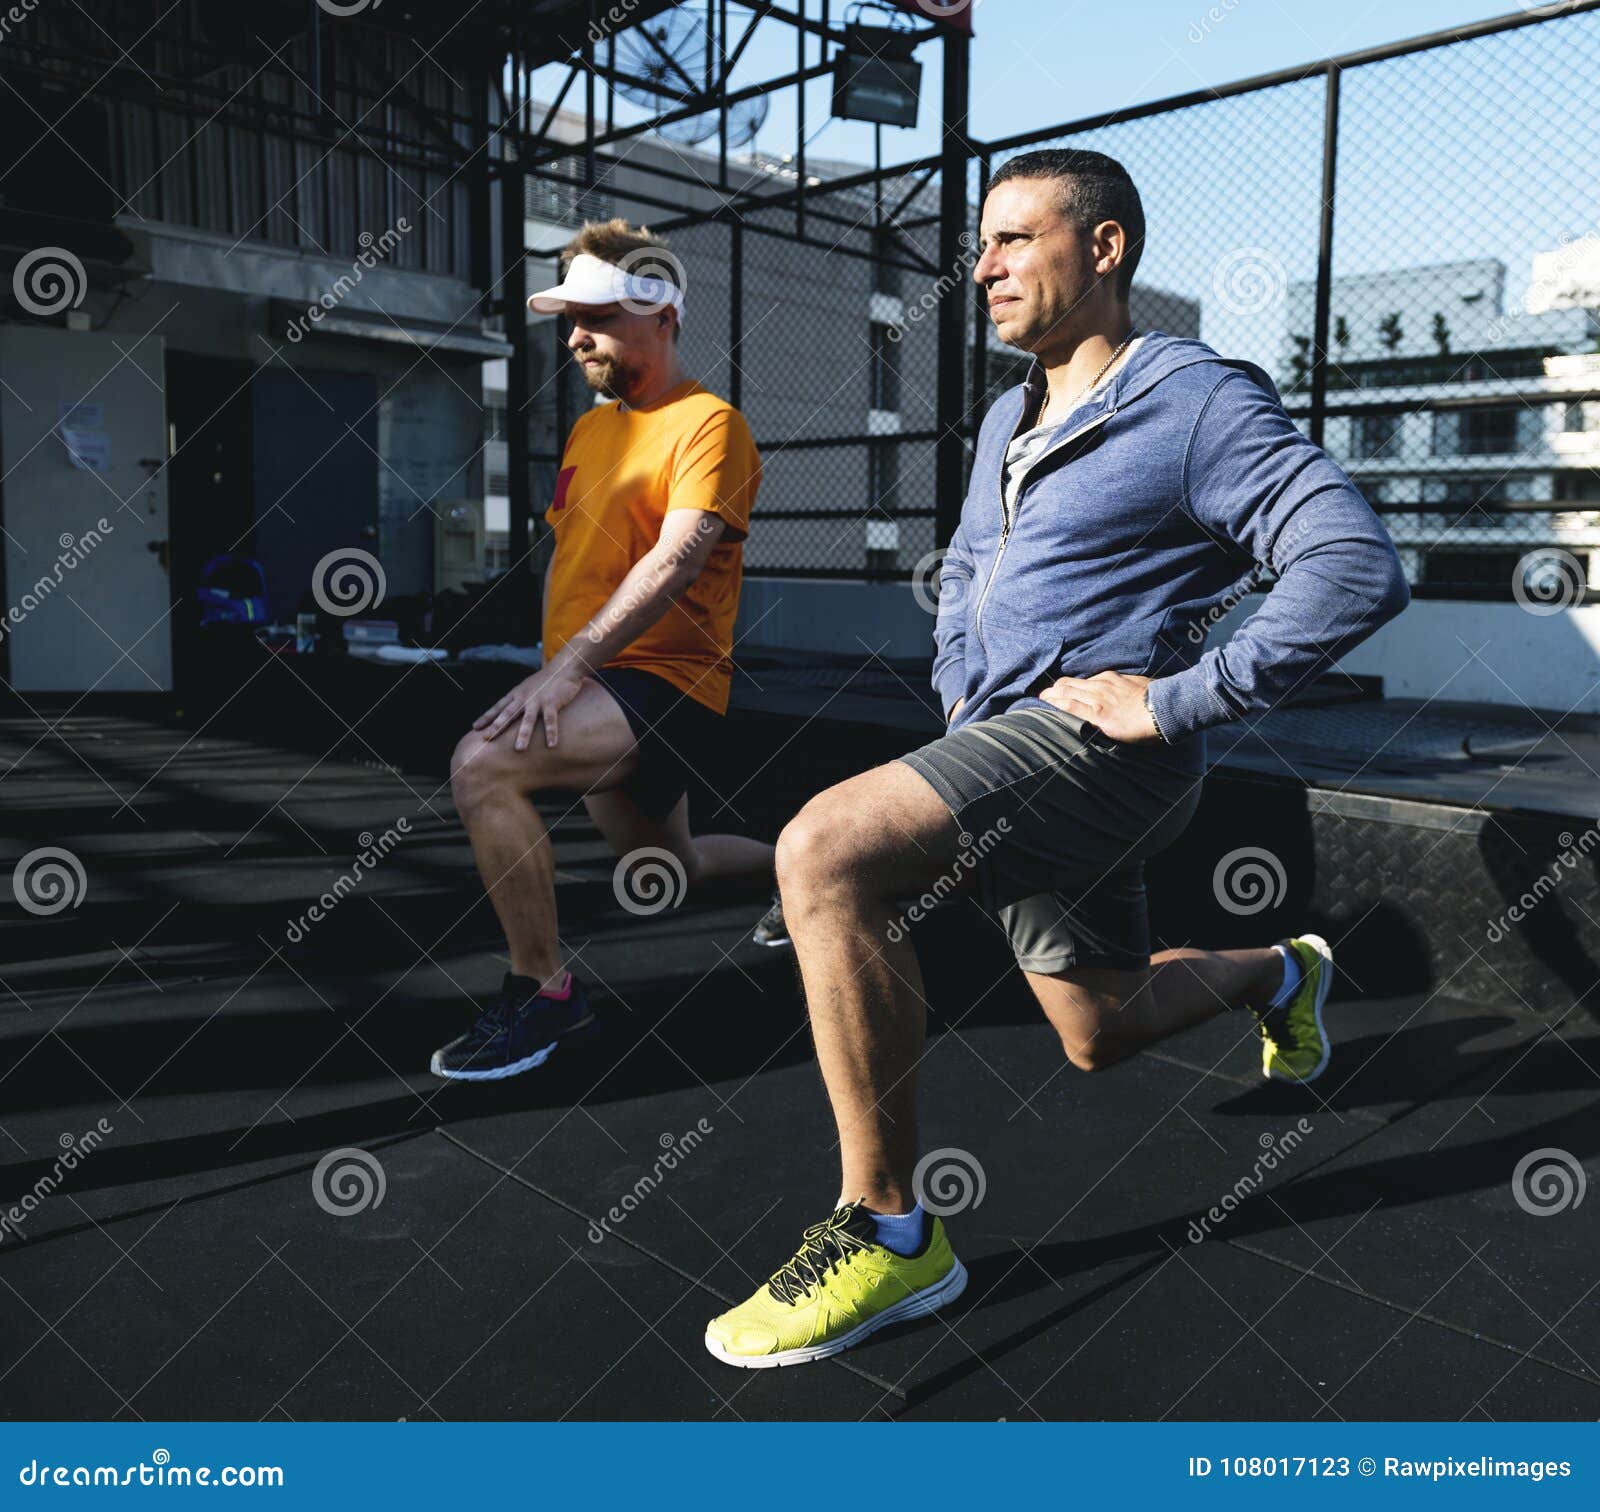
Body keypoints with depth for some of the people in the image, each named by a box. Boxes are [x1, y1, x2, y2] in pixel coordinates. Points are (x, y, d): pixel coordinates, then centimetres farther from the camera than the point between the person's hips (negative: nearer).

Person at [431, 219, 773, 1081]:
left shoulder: (707, 424, -12)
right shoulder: (591, 428, 14)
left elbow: (673, 563, -25)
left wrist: (570, 665, -32)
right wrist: (552, 666, 11)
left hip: (666, 687, -9)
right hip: (598, 690, 9)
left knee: (483, 764, -29)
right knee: (663, 870, 24)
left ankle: (543, 992, -16)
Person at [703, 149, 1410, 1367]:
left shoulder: (1197, 401, -9)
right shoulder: (1011, 417, 17)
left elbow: (1361, 570, -20)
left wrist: (1175, 701, -20)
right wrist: (961, 690, 15)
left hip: (1100, 744, -9)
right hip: (1009, 742, 9)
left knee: (825, 853, -29)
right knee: (1099, 1033, 21)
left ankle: (888, 1227, -18)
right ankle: (1280, 975, 51)